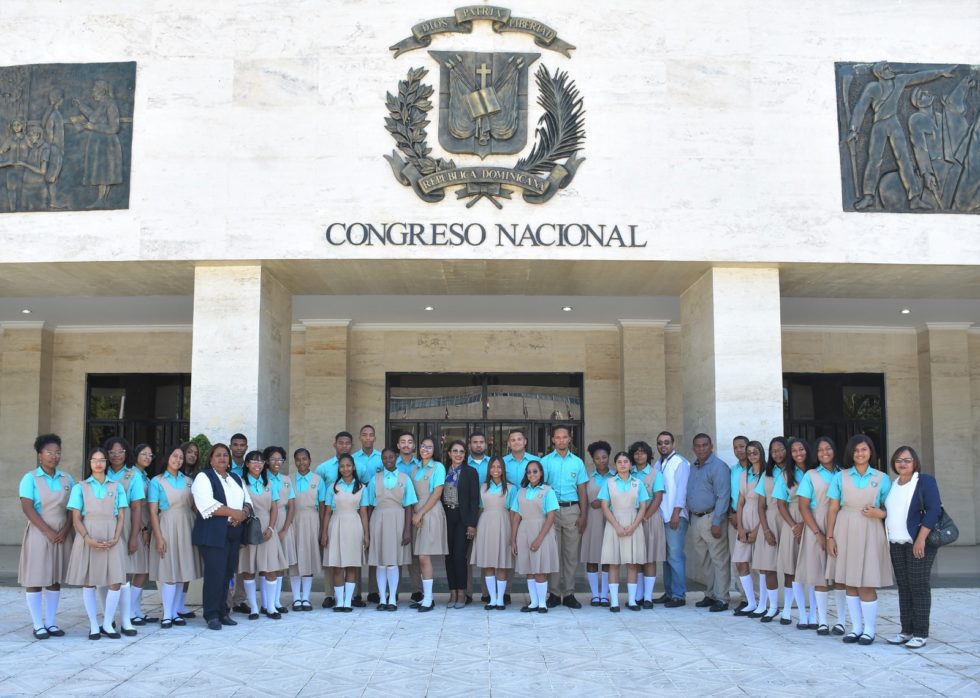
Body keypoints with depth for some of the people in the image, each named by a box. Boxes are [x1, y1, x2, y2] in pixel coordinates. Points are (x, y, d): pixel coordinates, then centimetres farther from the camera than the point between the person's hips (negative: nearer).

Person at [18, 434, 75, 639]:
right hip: (38, 534, -4)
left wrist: (65, 530, -9)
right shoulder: (30, 478, -4)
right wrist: (48, 532, -16)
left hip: (62, 535, 4)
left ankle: (51, 622, 14)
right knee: (35, 579, -1)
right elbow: (27, 508, -12)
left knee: (55, 579, 7)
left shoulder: (66, 478, 8)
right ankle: (38, 625, 6)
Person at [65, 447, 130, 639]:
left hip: (111, 539, 1)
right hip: (88, 538, -1)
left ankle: (107, 624, 8)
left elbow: (121, 517, 7)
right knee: (88, 583, 2)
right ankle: (94, 625, 10)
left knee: (115, 582, -4)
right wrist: (87, 538, -15)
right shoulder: (80, 487, 7)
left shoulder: (117, 487, 10)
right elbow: (76, 518, 1)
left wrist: (115, 538, -10)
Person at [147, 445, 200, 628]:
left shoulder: (188, 481, 11)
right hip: (167, 527, -4)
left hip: (186, 528, 4)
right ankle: (166, 615, 2)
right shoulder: (157, 481, -2)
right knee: (169, 572, -5)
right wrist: (158, 537, -12)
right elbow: (153, 512, -6)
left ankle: (175, 612, 14)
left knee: (182, 572, 6)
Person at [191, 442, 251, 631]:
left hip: (233, 533, 6)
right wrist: (234, 512, -13)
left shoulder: (236, 479, 20)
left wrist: (244, 513, -7)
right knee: (215, 573, -9)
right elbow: (208, 505, -14)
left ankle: (222, 612, 14)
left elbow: (247, 501, 16)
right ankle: (211, 615, -1)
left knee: (228, 572, 5)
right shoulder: (204, 477, -1)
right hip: (213, 533, -6)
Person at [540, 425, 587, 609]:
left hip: (572, 510, 1)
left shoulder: (577, 462, 9)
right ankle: (555, 593, 5)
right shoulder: (545, 461, 5)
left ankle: (569, 593, 8)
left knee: (571, 553, 3)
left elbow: (582, 490, 8)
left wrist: (583, 515, 1)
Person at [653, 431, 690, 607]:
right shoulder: (658, 464, 17)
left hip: (676, 516, -7)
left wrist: (676, 514, -15)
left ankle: (679, 595, -5)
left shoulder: (680, 462, -4)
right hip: (661, 517, 7)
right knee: (666, 556, 9)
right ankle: (669, 593, 15)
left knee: (675, 556, -8)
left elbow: (681, 489, -10)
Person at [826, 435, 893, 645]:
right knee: (850, 583, 7)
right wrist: (830, 537, -1)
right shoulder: (840, 477, 6)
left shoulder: (882, 478, 4)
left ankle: (869, 630, 10)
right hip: (845, 532, 2)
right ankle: (856, 627, 17)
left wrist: (879, 513, -13)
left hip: (869, 533, -2)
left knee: (867, 584, -2)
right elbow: (833, 509, 4)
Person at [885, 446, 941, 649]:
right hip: (896, 544, 6)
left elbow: (934, 510, -13)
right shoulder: (892, 485, 15)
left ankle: (920, 633, 0)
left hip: (918, 542, -6)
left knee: (918, 586, -5)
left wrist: (921, 539, -20)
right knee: (903, 587, 7)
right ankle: (906, 630, 11)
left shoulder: (925, 481, -4)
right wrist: (886, 540, 11)